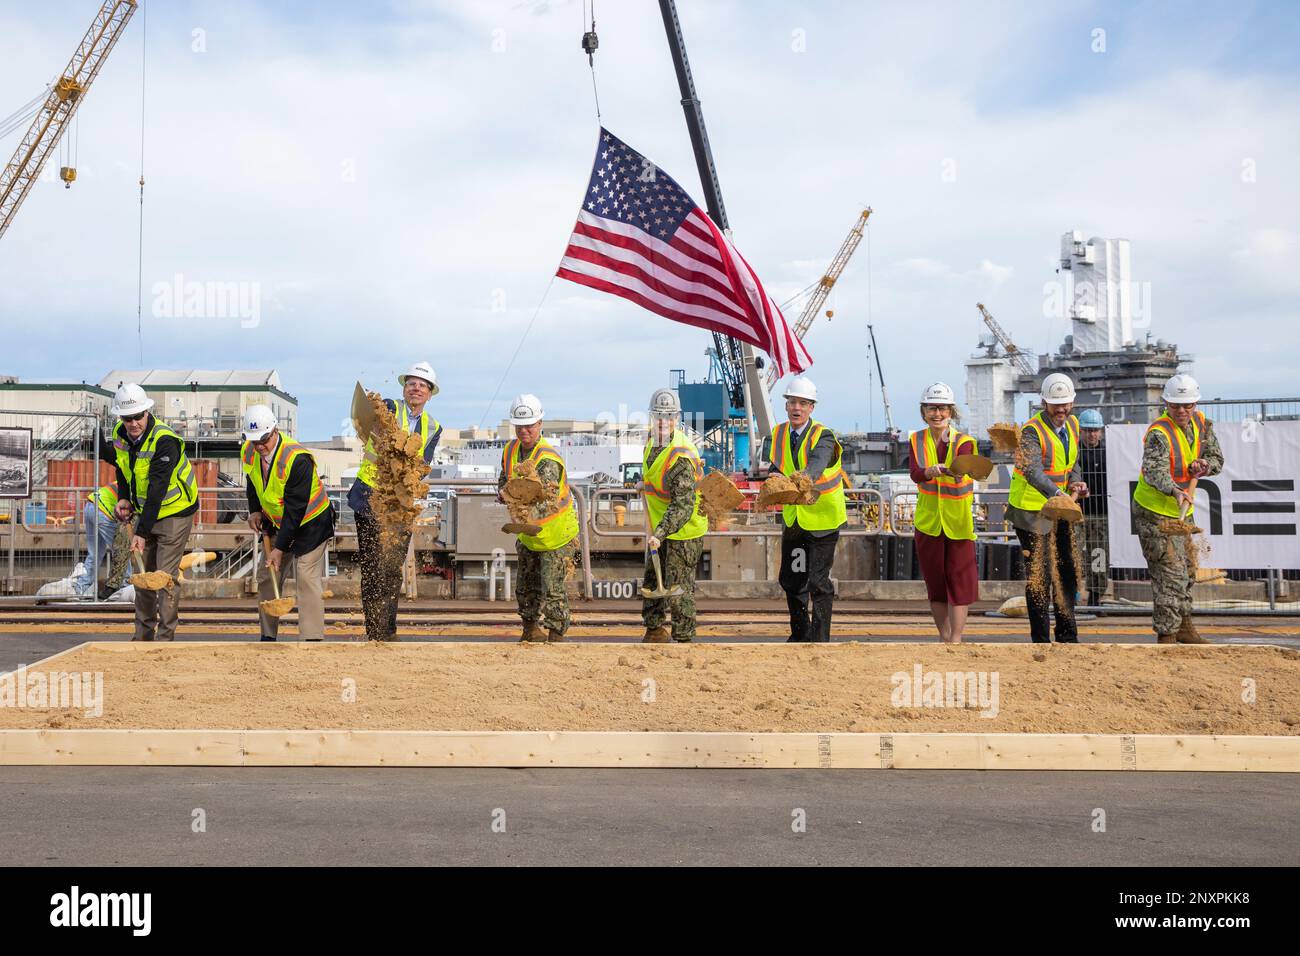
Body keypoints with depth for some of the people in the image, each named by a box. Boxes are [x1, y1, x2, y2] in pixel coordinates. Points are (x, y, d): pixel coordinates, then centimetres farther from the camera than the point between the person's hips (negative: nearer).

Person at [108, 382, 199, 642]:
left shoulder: (165, 441, -28)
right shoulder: (119, 435, -4)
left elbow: (157, 490, -31)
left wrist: (142, 532, -34)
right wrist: (123, 498, -1)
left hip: (174, 512, -8)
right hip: (145, 511, 8)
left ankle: (165, 637, 1)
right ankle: (143, 635, 22)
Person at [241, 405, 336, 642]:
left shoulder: (297, 459, -30)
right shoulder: (248, 452, -8)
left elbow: (295, 509, -28)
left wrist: (280, 548, -26)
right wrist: (254, 510, 2)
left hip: (310, 523, -7)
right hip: (276, 522, 7)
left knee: (307, 580, -15)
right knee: (267, 578, 10)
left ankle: (311, 638, -14)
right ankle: (268, 636, 22)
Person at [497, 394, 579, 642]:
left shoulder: (548, 461, -29)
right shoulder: (510, 450, -4)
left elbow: (545, 500, -42)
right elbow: (504, 478, 12)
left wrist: (530, 516, -63)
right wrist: (503, 492, -12)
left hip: (556, 533, -7)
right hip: (528, 534, 7)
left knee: (552, 589, -7)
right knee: (526, 586, 16)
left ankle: (556, 635, 5)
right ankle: (532, 630, 31)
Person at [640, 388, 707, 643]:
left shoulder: (681, 457, -29)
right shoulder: (652, 440, 0)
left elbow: (683, 505, -34)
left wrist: (660, 533, -42)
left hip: (684, 530, -9)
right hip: (660, 527, 9)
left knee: (679, 586, -5)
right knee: (652, 578, 18)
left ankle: (685, 639, 8)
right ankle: (655, 630, 33)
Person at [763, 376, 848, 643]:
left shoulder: (823, 437, -19)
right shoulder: (779, 433, 1)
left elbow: (816, 466, -40)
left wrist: (800, 479, -59)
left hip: (822, 518, -6)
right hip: (793, 517, 6)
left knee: (818, 582, -7)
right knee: (790, 579, 15)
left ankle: (820, 639, 2)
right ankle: (799, 634, 31)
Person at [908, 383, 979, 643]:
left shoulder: (963, 442, -7)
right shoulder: (917, 440, 1)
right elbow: (915, 473, -17)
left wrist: (956, 472, -53)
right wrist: (932, 471, -39)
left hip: (958, 520, -3)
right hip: (928, 521, 3)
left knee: (959, 578, -5)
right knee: (935, 580, 10)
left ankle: (956, 639, 0)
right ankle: (944, 637, 23)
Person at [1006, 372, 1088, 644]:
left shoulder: (1072, 425, 5)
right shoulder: (1032, 431, -21)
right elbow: (1033, 471, -37)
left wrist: (1076, 482, -8)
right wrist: (1056, 493, -54)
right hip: (1031, 511, -8)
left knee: (1067, 572, 14)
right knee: (1039, 577, -4)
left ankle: (1068, 636, 26)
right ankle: (1041, 640, 5)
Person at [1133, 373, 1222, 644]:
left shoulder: (1201, 423, 0)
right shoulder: (1159, 433, -26)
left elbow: (1217, 459, 7)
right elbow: (1154, 470, -42)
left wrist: (1203, 465, -16)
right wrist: (1175, 491, -60)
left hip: (1182, 510, 8)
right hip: (1155, 512, -8)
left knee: (1187, 571, 20)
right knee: (1170, 574, -12)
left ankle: (1184, 626, 36)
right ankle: (1166, 636, -4)